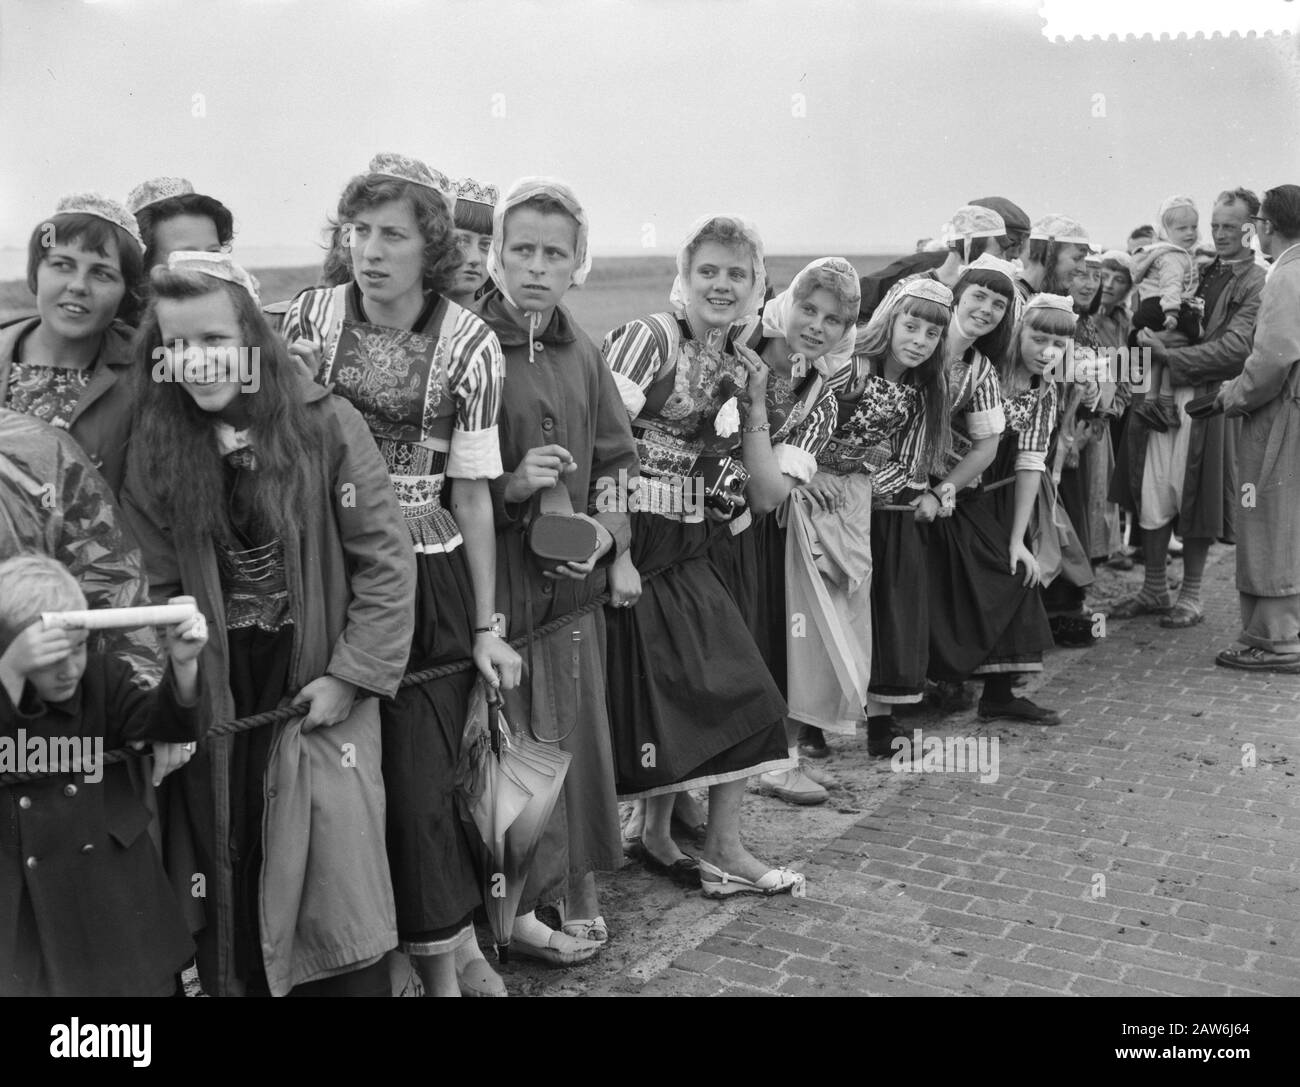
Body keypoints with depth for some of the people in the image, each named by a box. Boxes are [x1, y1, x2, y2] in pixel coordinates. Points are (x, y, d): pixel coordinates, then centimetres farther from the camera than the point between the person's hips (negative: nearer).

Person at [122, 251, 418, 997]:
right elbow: (158, 583, 3)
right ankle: (235, 979, 31)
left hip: (316, 677, -3)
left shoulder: (326, 425, -11)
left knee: (333, 868, 0)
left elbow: (386, 559, -10)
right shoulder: (155, 449, 0)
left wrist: (352, 674, -13)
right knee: (227, 861, 11)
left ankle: (351, 980, 20)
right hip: (215, 687, 3)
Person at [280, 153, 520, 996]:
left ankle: (443, 955, 23)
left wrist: (486, 624, -2)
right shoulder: (311, 318, 0)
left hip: (430, 581, -2)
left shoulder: (469, 345, -5)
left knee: (420, 777, -1)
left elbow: (472, 493, -2)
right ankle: (456, 947, 23)